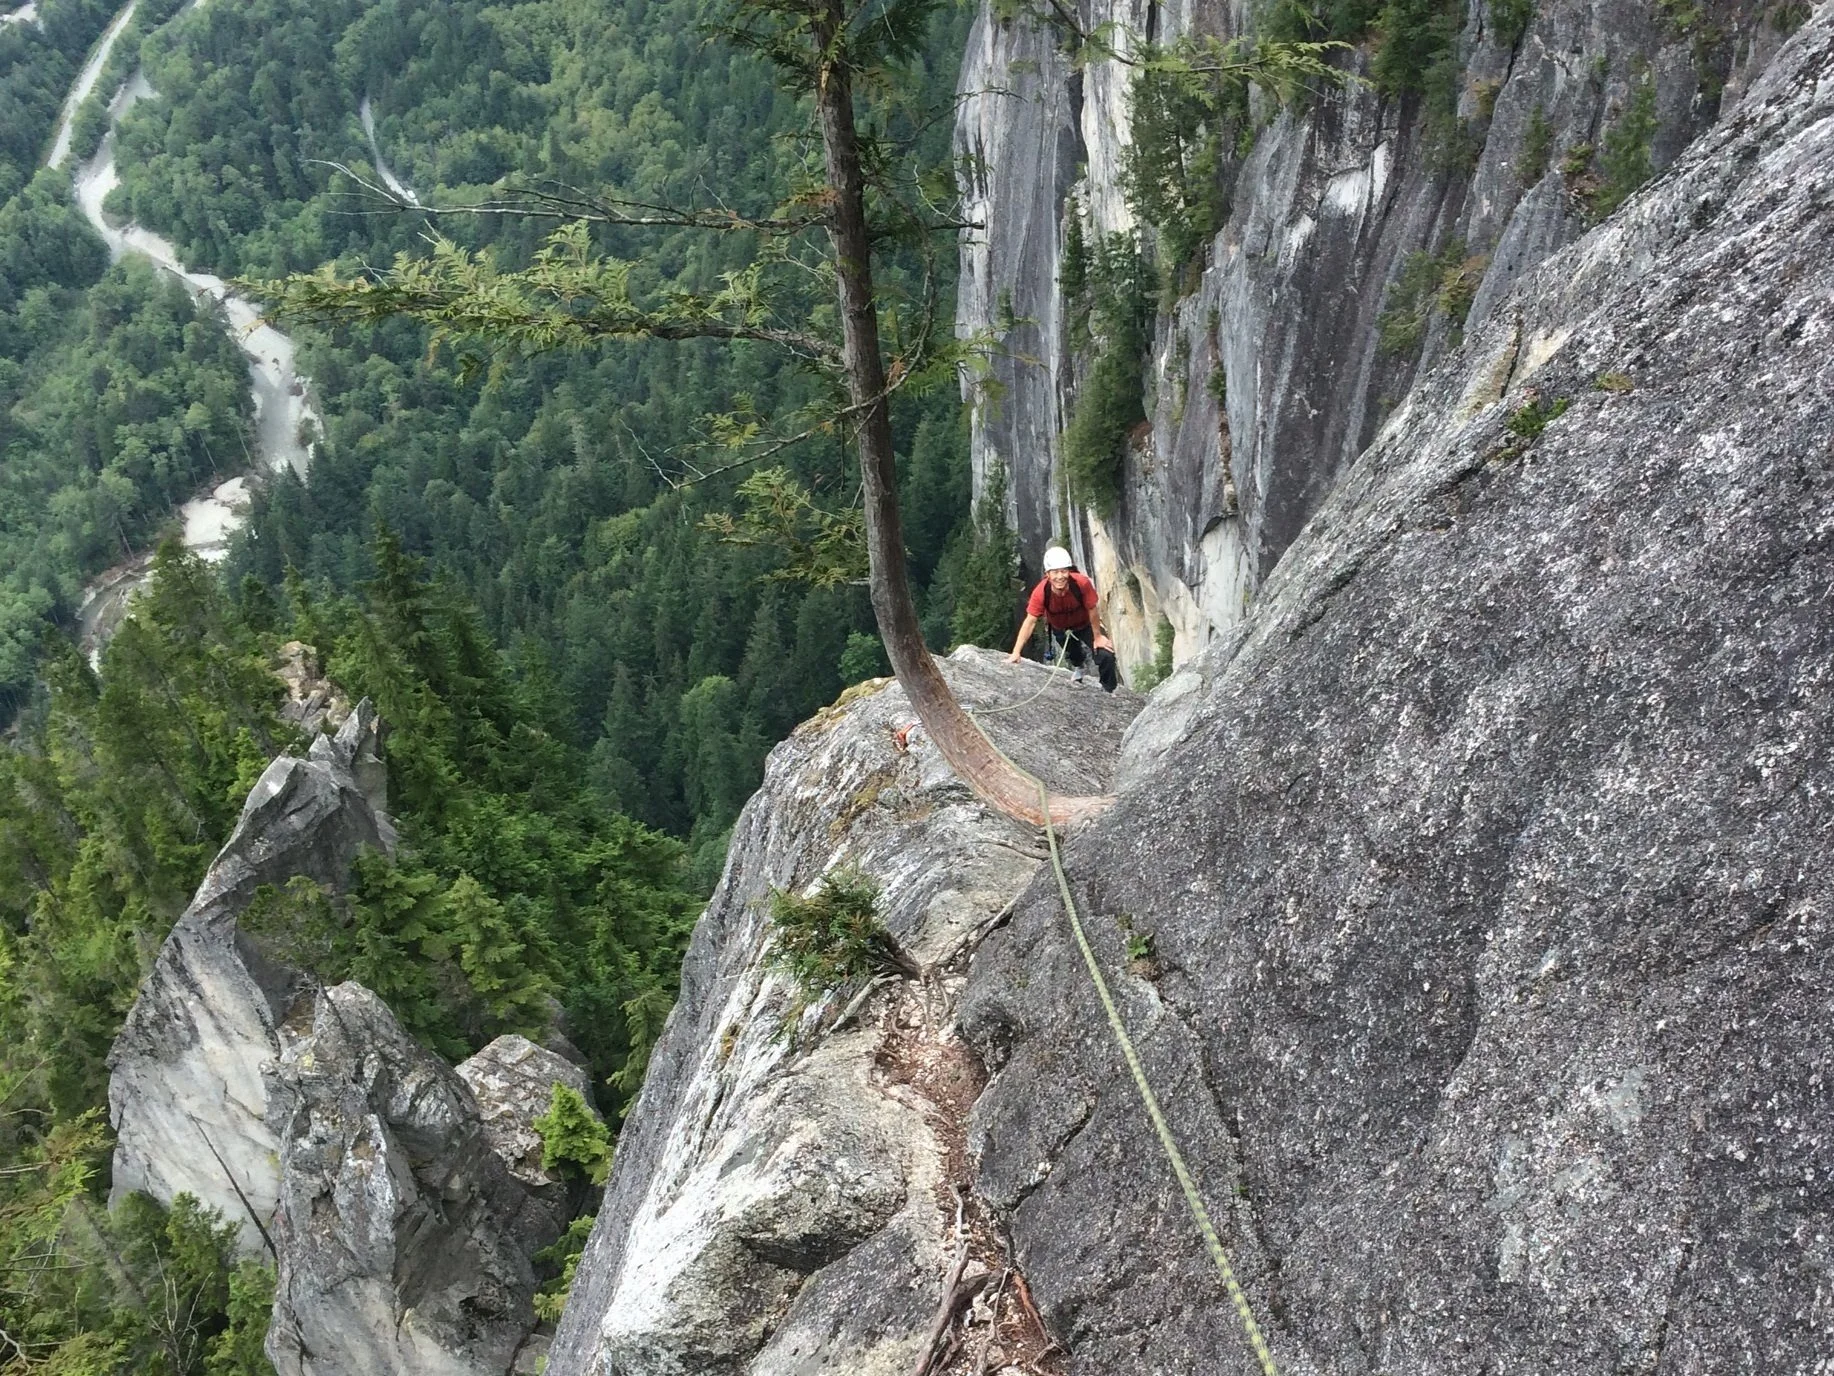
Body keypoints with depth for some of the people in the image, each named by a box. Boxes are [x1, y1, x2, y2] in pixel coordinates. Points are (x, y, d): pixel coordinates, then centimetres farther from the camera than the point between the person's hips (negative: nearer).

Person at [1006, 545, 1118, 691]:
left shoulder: (1082, 583, -37)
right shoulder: (1041, 592, -35)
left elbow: (1092, 610, -23)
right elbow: (1030, 621, -31)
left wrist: (1097, 637, -11)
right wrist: (1016, 653, -35)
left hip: (1084, 624, -1)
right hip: (1060, 629, 1)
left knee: (1106, 655, -15)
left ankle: (1108, 692, 12)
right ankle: (1078, 669, 55)